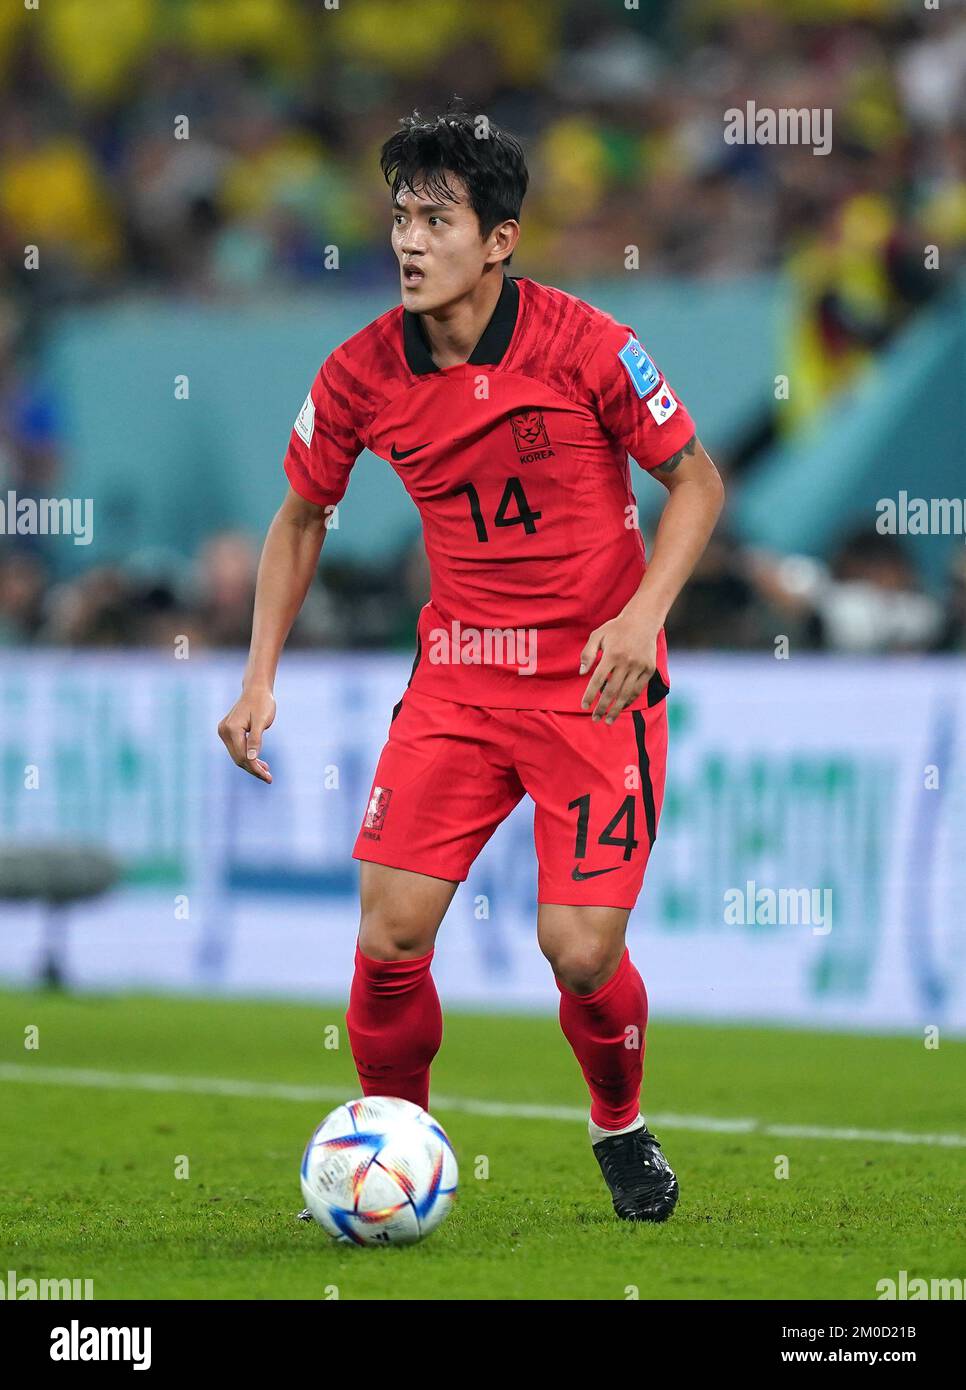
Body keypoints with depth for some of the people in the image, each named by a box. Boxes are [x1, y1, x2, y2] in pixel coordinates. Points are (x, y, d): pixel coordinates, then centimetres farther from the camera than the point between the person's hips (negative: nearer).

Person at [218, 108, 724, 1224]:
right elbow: (301, 517, 13)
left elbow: (695, 480, -1)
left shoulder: (583, 346, -12)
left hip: (595, 679, -3)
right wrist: (260, 679, 4)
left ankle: (621, 1127, 22)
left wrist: (642, 613, -16)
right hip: (458, 675, 3)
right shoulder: (362, 374, -3)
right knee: (389, 932, -11)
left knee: (580, 950, -10)